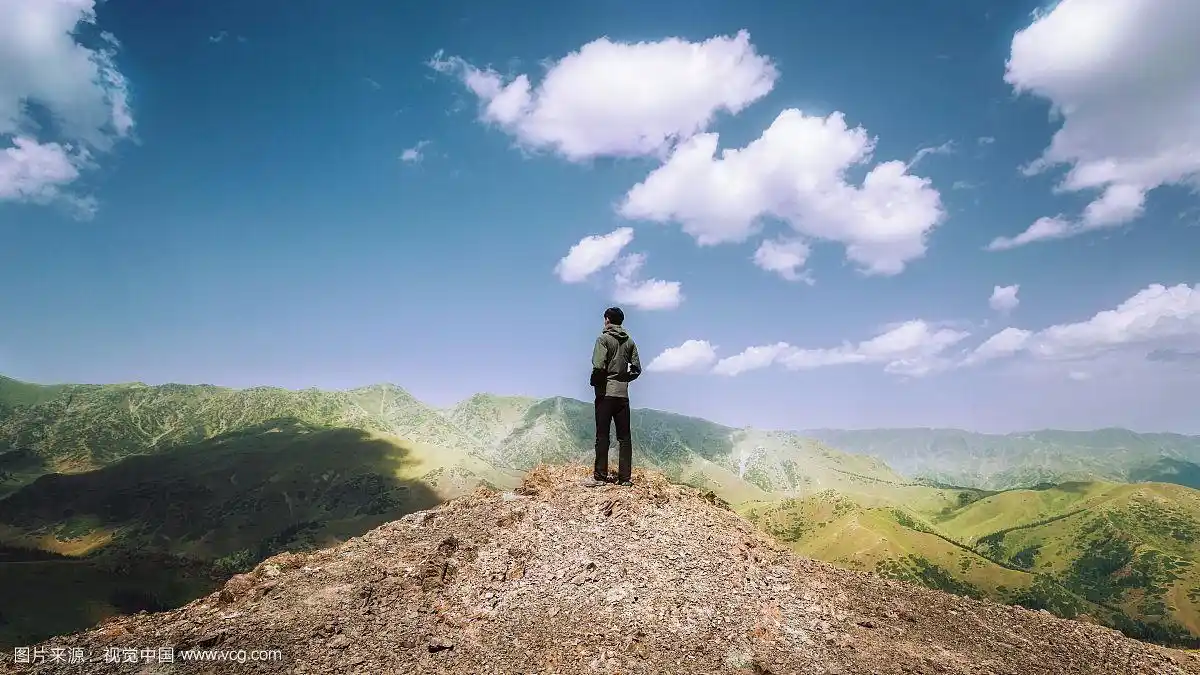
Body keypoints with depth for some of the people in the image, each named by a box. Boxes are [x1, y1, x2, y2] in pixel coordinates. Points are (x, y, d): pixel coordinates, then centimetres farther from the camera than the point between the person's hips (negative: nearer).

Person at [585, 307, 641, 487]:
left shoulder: (603, 339, -6)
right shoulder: (629, 341, 10)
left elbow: (598, 366, -17)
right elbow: (636, 369, 7)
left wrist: (594, 382, -1)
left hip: (605, 393, -5)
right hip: (623, 394, 5)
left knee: (602, 436, 0)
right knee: (624, 436, 7)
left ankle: (600, 475, 2)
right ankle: (625, 477, 8)